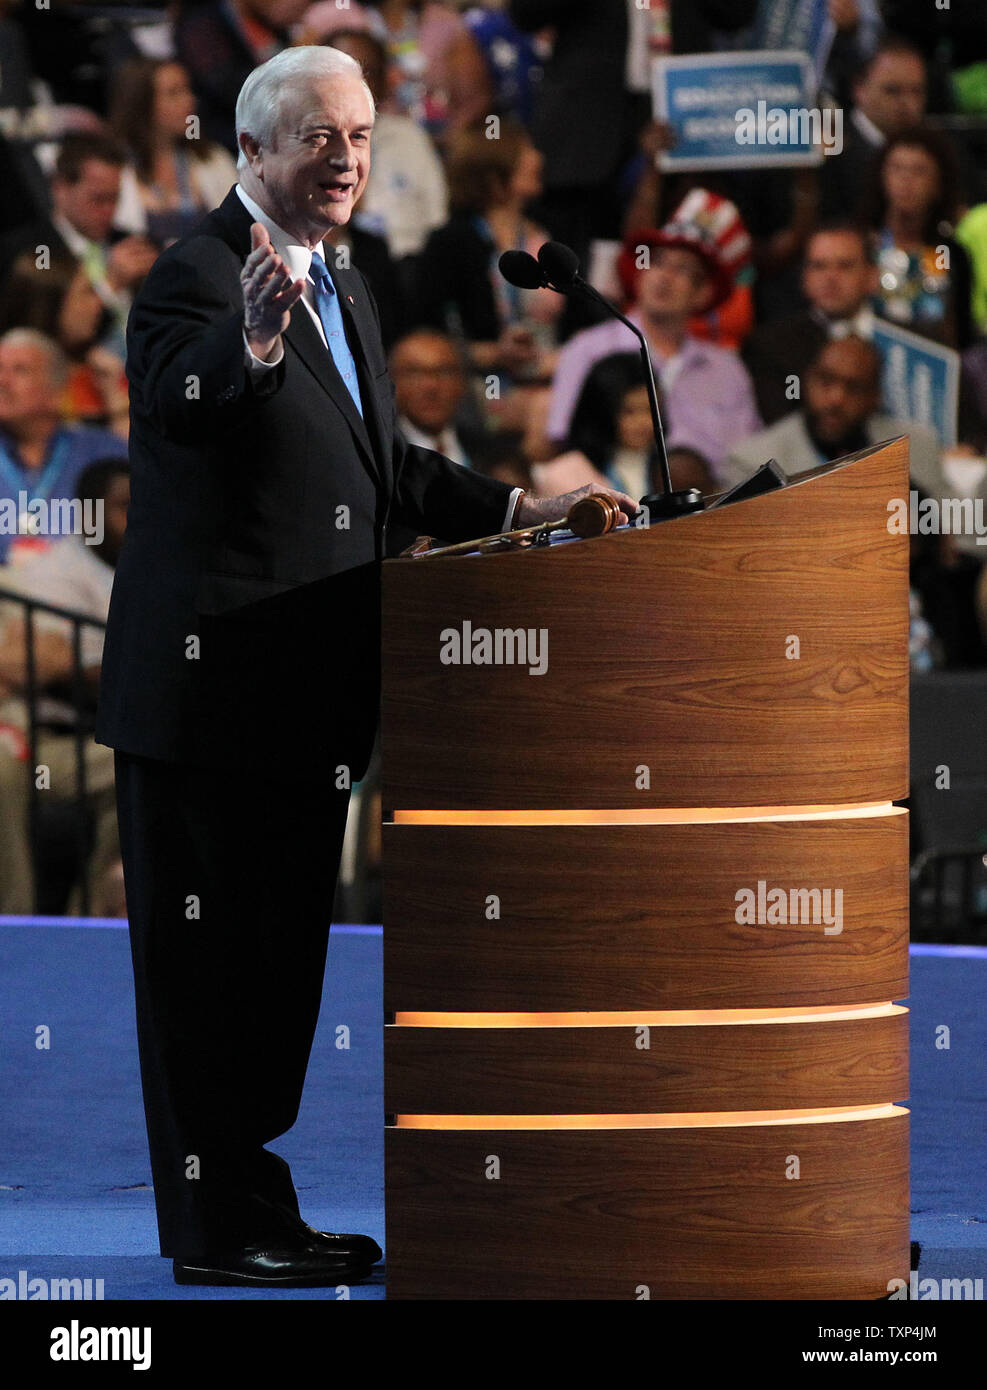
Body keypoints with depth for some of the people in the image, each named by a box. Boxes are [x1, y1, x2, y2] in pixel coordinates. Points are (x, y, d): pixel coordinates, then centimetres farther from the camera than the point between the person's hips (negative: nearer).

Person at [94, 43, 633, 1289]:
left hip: (305, 692, 9)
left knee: (283, 953, 15)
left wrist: (514, 509, 15)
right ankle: (211, 1229, 3)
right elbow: (174, 400, -34)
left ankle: (258, 1202, 25)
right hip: (208, 681, -9)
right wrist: (252, 346, -54)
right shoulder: (197, 276, -13)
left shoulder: (344, 294, 17)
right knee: (207, 957, -2)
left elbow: (385, 467, 26)